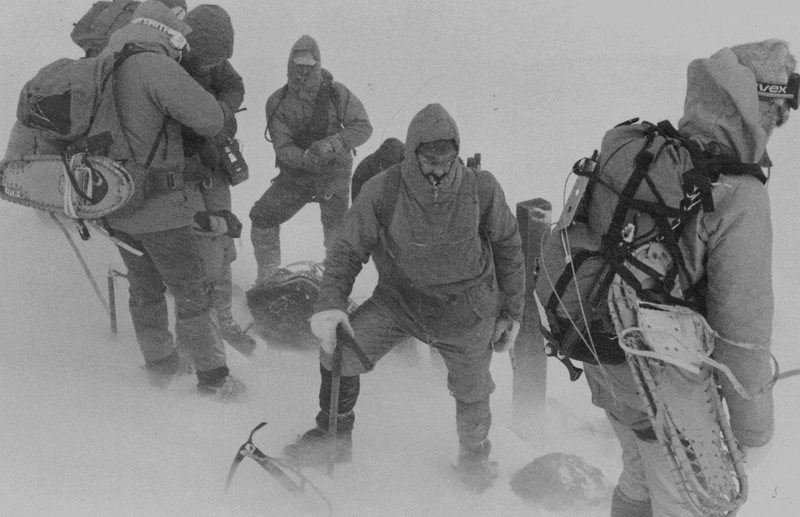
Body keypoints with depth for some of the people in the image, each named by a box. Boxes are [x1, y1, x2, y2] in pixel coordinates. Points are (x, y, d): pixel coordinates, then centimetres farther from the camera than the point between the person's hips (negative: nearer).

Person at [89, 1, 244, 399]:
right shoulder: (154, 67, -16)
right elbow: (209, 117, -21)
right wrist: (213, 129, 2)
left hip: (115, 204, 8)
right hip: (157, 204, -8)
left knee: (144, 289, 21)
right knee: (190, 292, 3)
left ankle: (159, 365, 34)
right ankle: (213, 378, 11)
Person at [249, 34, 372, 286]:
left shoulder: (336, 93, -12)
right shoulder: (277, 102, -9)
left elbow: (363, 127, -16)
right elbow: (282, 147, -14)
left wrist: (331, 144, -31)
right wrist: (305, 158, -36)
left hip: (334, 175, -1)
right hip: (295, 175, 2)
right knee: (262, 217, -7)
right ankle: (267, 276, 11)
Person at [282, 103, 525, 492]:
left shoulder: (481, 190, -18)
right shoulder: (382, 191, -20)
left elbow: (507, 246, -2)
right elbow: (348, 249, -9)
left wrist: (512, 310, 4)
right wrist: (330, 303, -23)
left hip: (466, 312, 0)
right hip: (399, 299, 1)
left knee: (471, 394, 14)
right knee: (338, 350, -11)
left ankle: (474, 453, 49)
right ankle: (334, 436, 17)